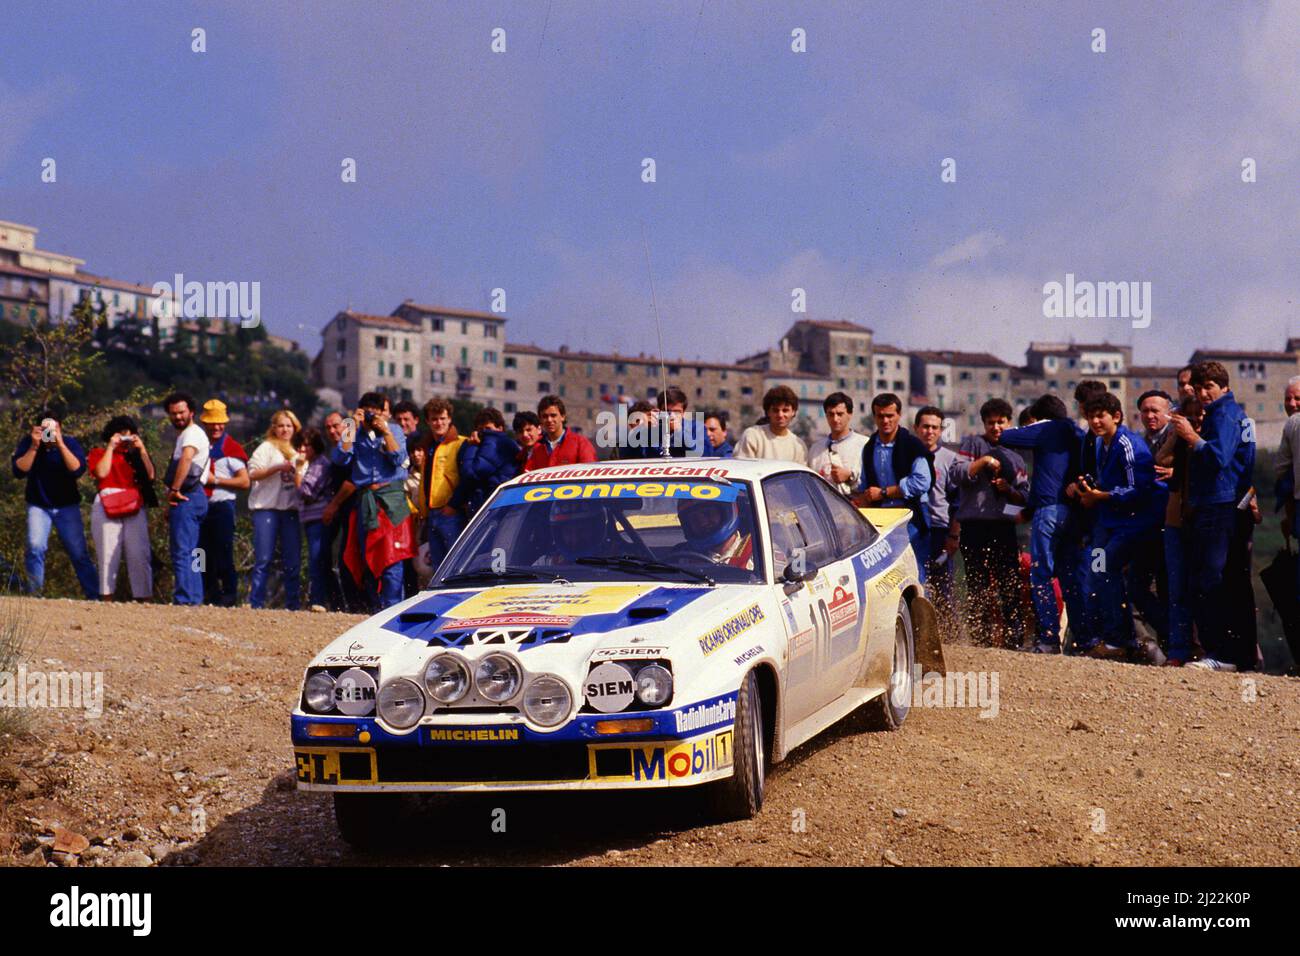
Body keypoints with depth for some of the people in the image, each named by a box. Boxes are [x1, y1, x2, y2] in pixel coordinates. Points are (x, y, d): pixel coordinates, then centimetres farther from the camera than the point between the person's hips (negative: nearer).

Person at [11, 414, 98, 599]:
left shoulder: (70, 442, -10)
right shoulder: (27, 442, -8)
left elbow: (78, 470, -24)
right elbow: (19, 472, -18)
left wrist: (61, 444, -32)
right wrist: (34, 446, -27)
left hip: (67, 506, 0)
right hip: (38, 506, 0)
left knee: (79, 553, -4)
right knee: (35, 547, -19)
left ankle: (94, 597, 3)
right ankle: (34, 595, -6)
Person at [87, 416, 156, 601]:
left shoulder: (136, 454, 23)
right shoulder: (99, 453, 17)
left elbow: (150, 475, 8)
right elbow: (101, 472, -3)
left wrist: (142, 449, 6)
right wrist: (110, 448, 3)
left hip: (135, 507, 2)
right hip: (107, 506, -2)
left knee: (139, 555, -7)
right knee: (108, 553, -5)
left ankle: (143, 598, -8)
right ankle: (106, 597, -4)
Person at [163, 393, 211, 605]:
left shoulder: (193, 433, -9)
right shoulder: (183, 435, 25)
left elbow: (186, 459, -29)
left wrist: (174, 489, -26)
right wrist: (171, 507, 26)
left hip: (187, 498, -11)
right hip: (188, 499, 11)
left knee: (182, 552, -14)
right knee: (190, 554, 12)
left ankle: (184, 600, -17)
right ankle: (195, 599, 14)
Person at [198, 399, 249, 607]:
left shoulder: (231, 448, -4)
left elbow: (244, 482, -9)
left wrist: (215, 480, -13)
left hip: (222, 506, -6)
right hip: (200, 506, 6)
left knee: (223, 553, -5)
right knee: (205, 554, 7)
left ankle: (229, 595, 1)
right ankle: (211, 595, 14)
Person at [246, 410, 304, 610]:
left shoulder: (297, 453, 21)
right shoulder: (266, 448, 6)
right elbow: (253, 474, -8)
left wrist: (298, 469, 0)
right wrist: (279, 468, -17)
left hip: (290, 510, 5)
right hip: (266, 508, -5)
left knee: (293, 561, 0)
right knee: (264, 559, -10)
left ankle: (292, 605, 4)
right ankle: (255, 603, -9)